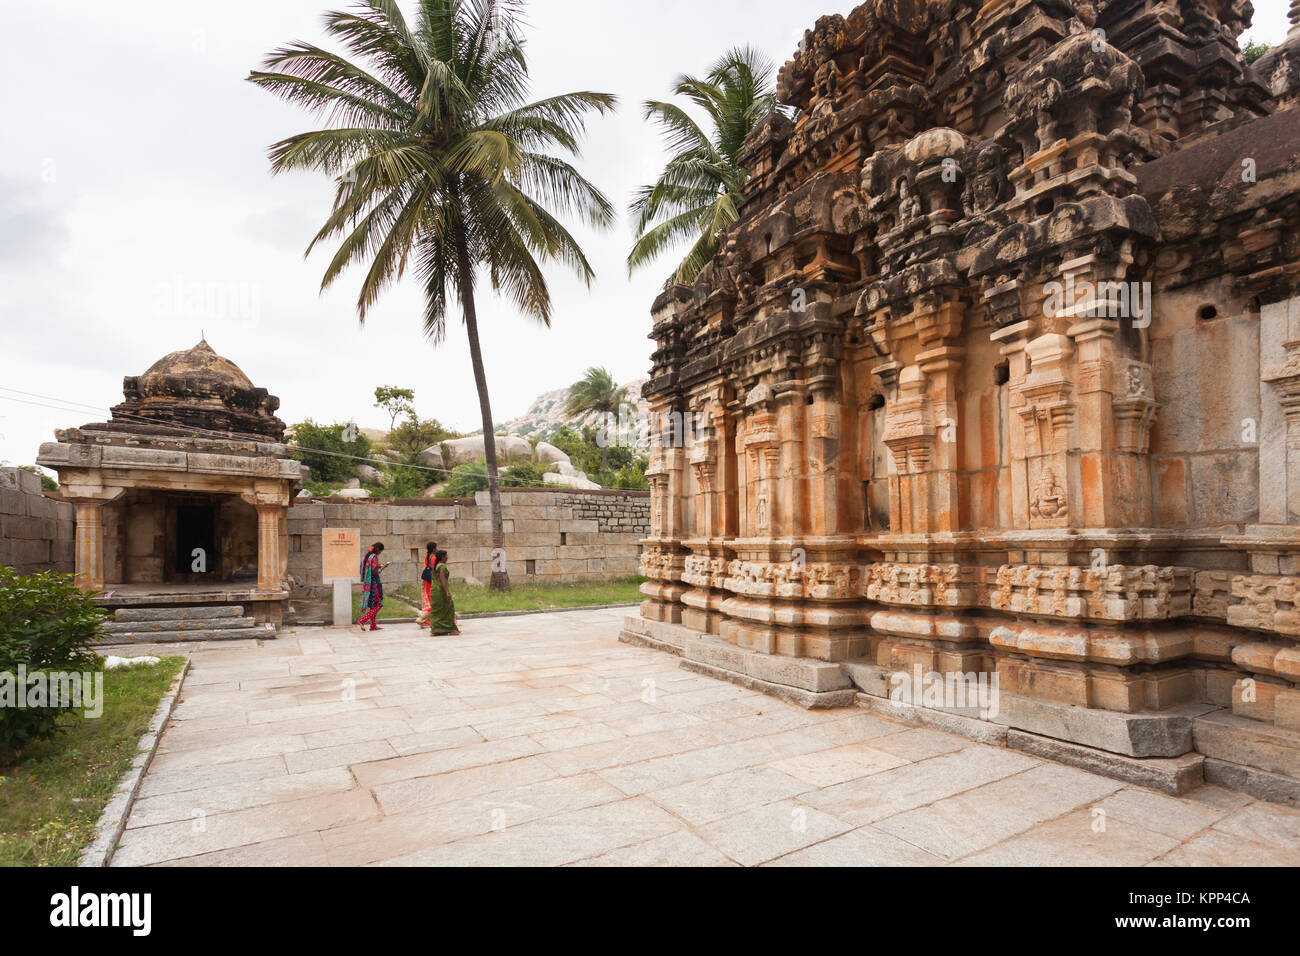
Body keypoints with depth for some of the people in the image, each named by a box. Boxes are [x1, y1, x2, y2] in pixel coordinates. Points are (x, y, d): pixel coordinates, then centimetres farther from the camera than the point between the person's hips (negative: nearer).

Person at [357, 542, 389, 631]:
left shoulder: (366, 556, 11)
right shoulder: (374, 557, -15)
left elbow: (365, 570, 15)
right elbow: (375, 572, -19)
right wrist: (382, 568, -2)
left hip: (367, 583, 9)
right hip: (374, 583, -9)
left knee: (373, 605, 14)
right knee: (378, 604, -2)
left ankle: (373, 625, 16)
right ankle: (362, 620, -11)